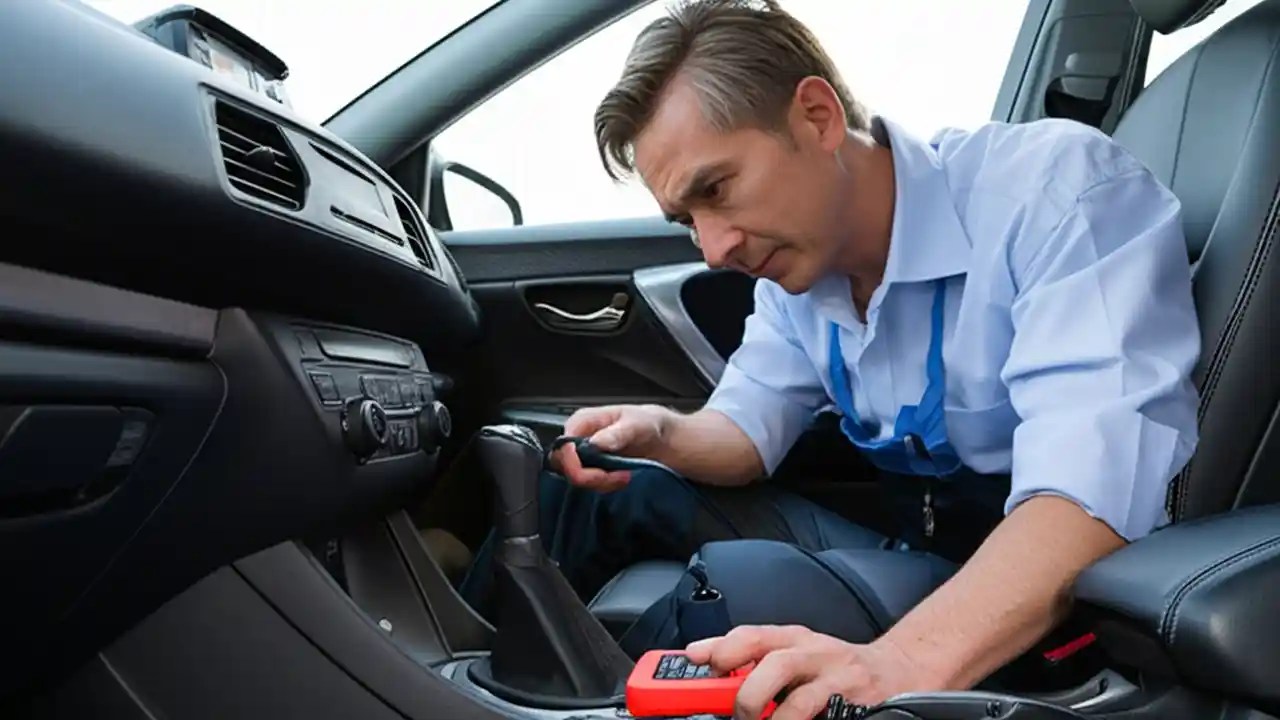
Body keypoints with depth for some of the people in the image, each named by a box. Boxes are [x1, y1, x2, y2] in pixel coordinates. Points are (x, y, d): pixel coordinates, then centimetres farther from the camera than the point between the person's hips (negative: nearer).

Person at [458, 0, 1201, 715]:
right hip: (903, 547, 7)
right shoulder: (795, 256, 0)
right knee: (599, 488, 4)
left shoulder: (1063, 188, -22)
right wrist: (659, 433, -13)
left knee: (734, 585, -30)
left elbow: (1095, 486, -33)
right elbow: (750, 429, 10)